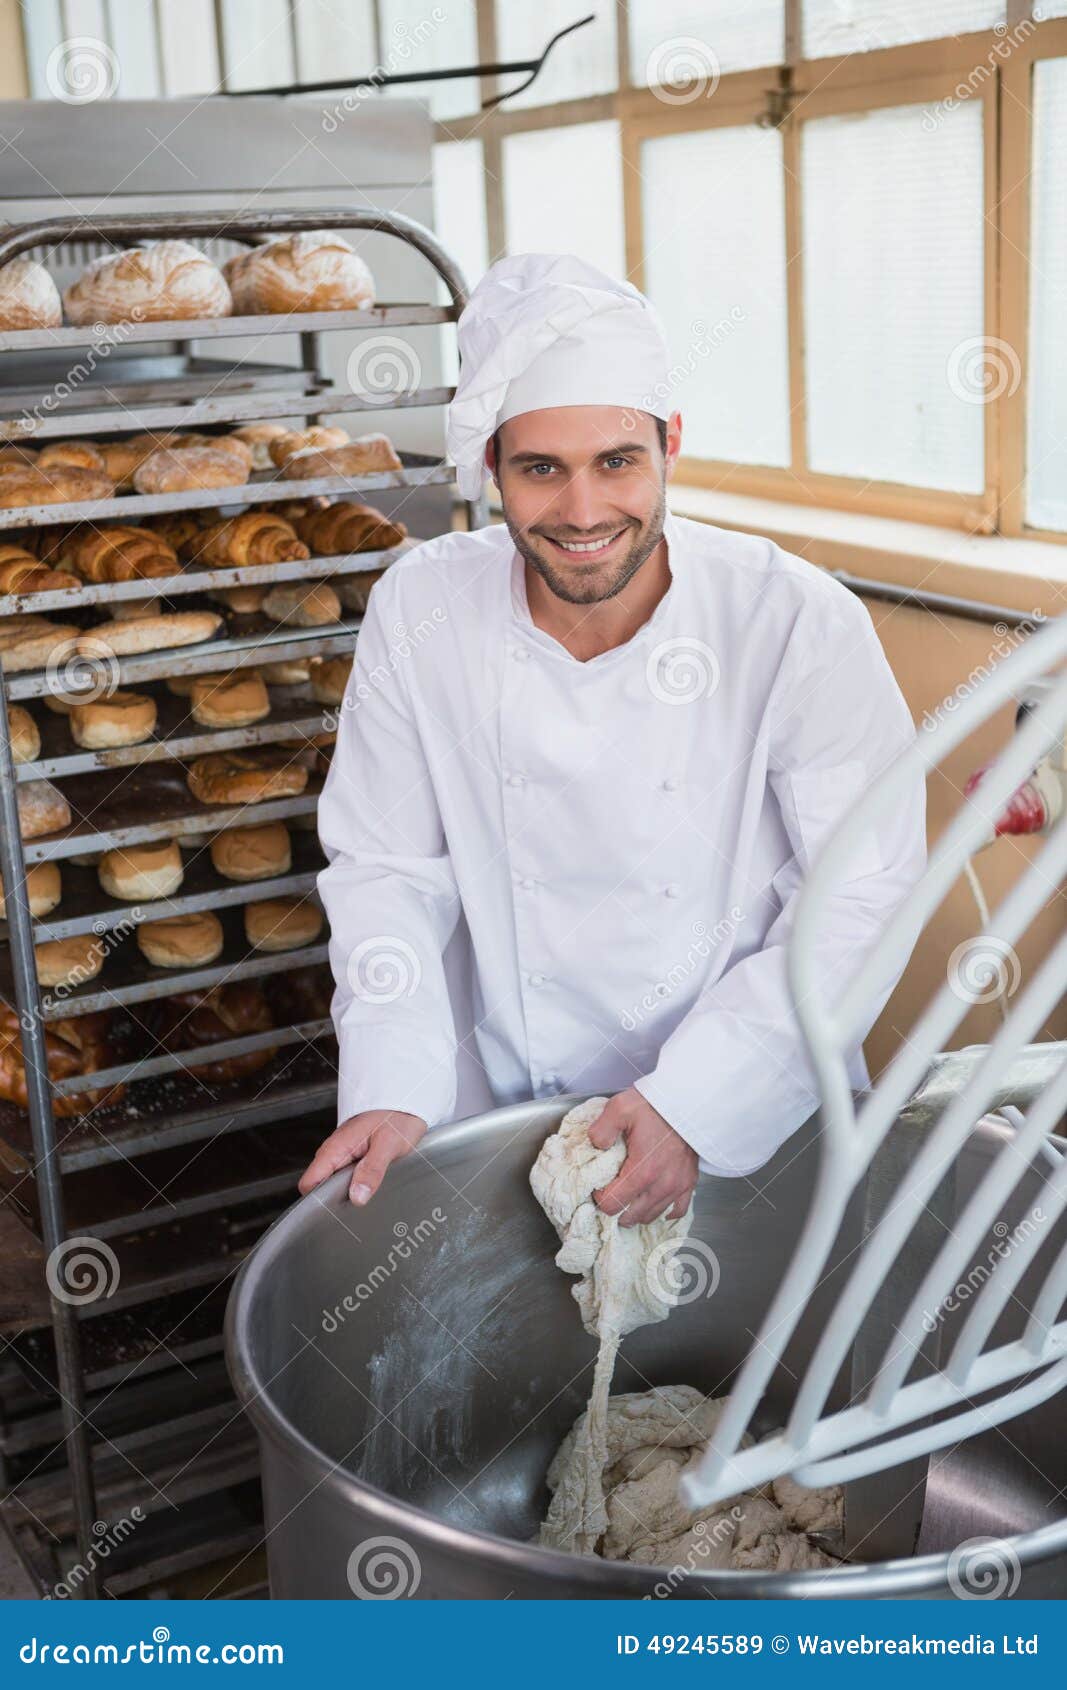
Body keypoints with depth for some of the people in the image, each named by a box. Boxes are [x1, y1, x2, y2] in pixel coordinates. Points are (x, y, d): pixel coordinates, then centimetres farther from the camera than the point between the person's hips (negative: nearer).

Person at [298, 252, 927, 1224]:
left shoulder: (802, 625, -14)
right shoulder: (418, 616, -7)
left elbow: (864, 895, -10)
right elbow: (388, 871, 2)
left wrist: (692, 1103, -17)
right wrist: (389, 1089, -10)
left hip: (759, 1109, -1)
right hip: (514, 1108, 2)